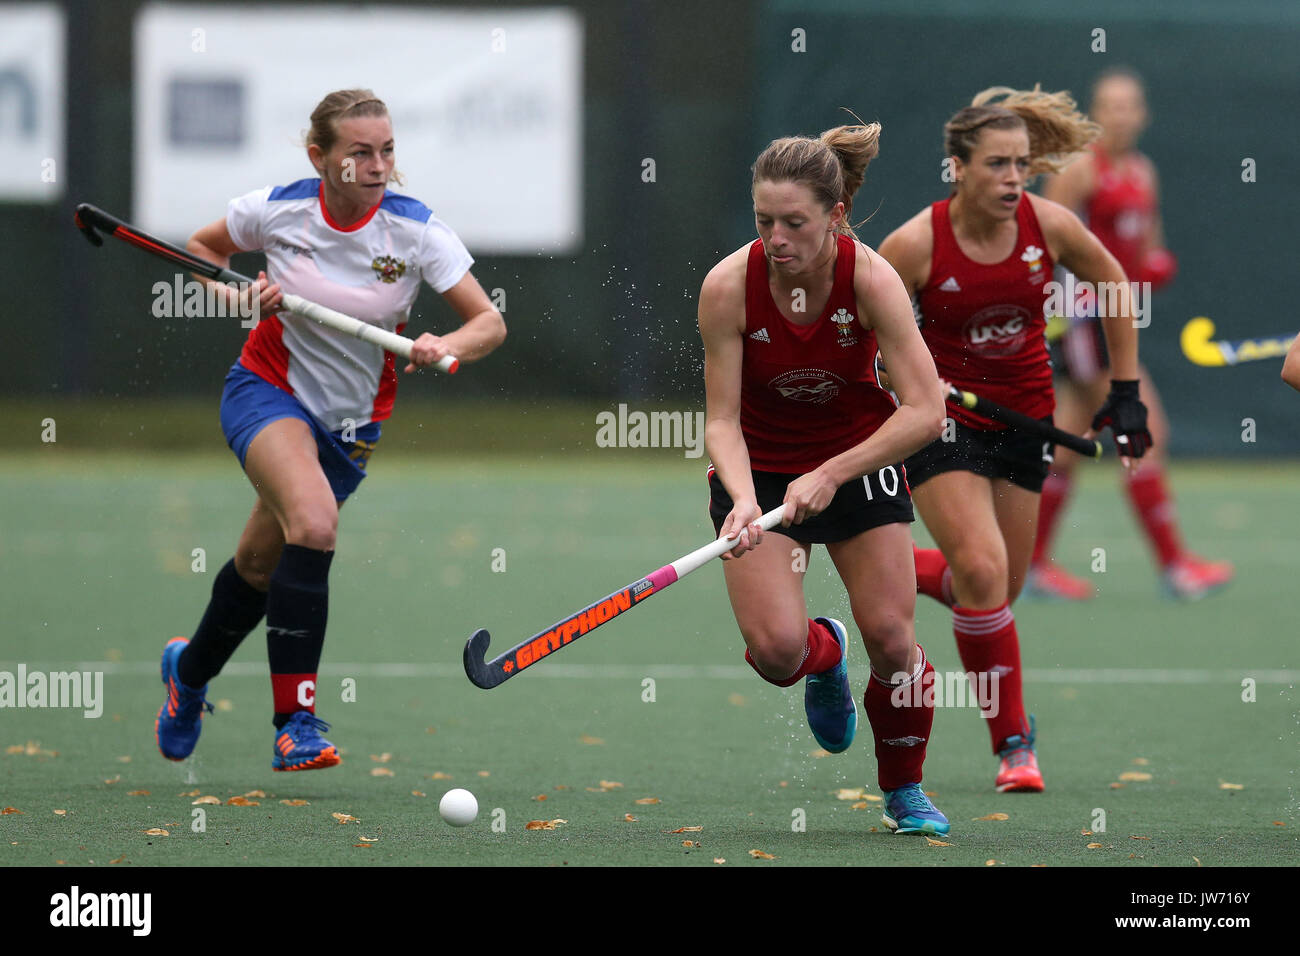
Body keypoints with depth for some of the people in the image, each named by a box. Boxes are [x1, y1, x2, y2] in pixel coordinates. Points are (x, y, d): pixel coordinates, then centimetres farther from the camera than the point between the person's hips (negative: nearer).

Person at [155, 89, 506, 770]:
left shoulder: (415, 231, -14)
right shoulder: (277, 209, -14)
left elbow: (489, 323, -14)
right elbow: (201, 249, 6)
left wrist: (448, 348, -36)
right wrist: (242, 296, -14)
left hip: (351, 423, 3)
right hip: (267, 390, -3)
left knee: (262, 564, 14)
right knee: (314, 522, -30)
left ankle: (190, 669, 48)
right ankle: (295, 723, -28)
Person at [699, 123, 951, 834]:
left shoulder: (869, 278, -25)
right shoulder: (728, 287, -23)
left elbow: (924, 410, -27)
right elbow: (722, 420, -19)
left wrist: (831, 476, -35)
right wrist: (743, 501, -37)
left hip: (860, 460, 0)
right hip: (759, 467, 0)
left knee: (891, 637, -9)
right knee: (775, 650, -16)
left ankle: (904, 792, 19)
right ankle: (826, 651, 24)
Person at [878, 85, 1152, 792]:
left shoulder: (1051, 226, -12)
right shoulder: (914, 245, -20)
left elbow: (1115, 288, 6)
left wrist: (1125, 393, 6)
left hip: (1025, 415, 4)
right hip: (941, 411, -4)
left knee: (999, 586, 8)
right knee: (983, 572, -19)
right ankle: (1012, 741, -6)